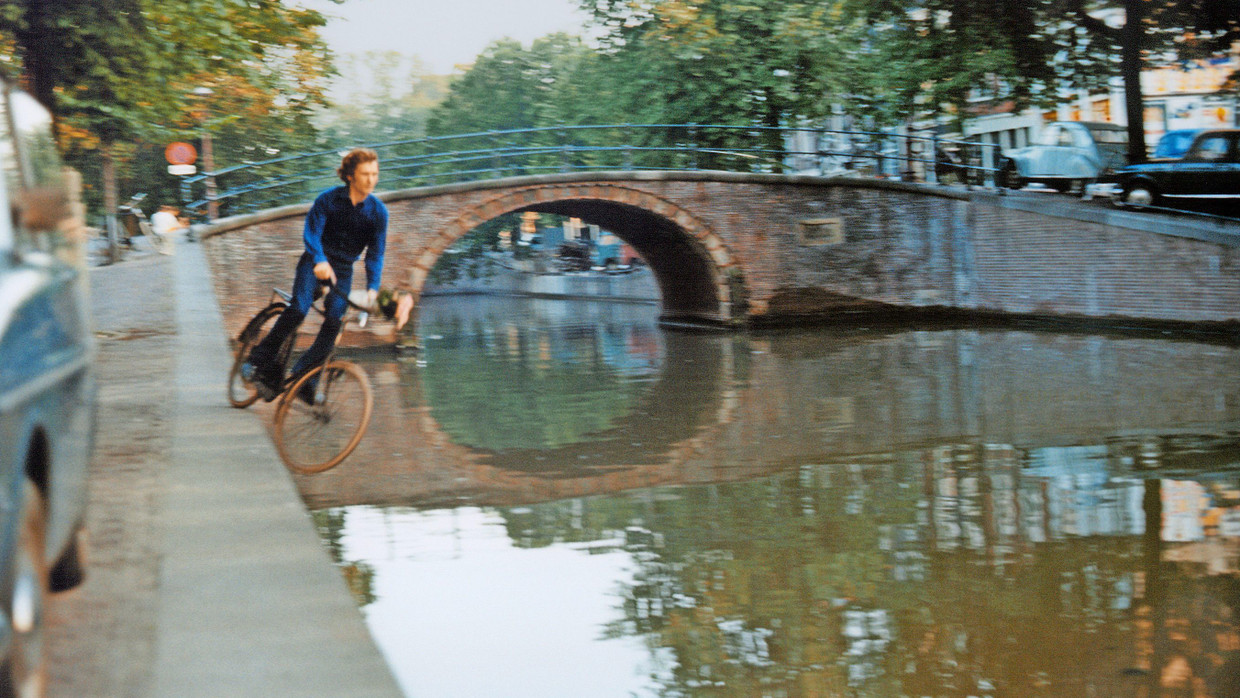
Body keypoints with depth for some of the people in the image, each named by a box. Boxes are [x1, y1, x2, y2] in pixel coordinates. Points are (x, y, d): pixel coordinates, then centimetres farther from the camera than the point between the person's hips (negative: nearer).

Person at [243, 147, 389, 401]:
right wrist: (320, 261, -40)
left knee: (333, 323, -14)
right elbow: (312, 233, -21)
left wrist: (373, 287, -23)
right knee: (298, 308, -24)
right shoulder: (328, 199, -12)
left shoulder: (378, 211, -7)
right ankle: (259, 359, -10)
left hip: (343, 270, 2)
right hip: (316, 263, -2)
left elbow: (376, 253, -8)